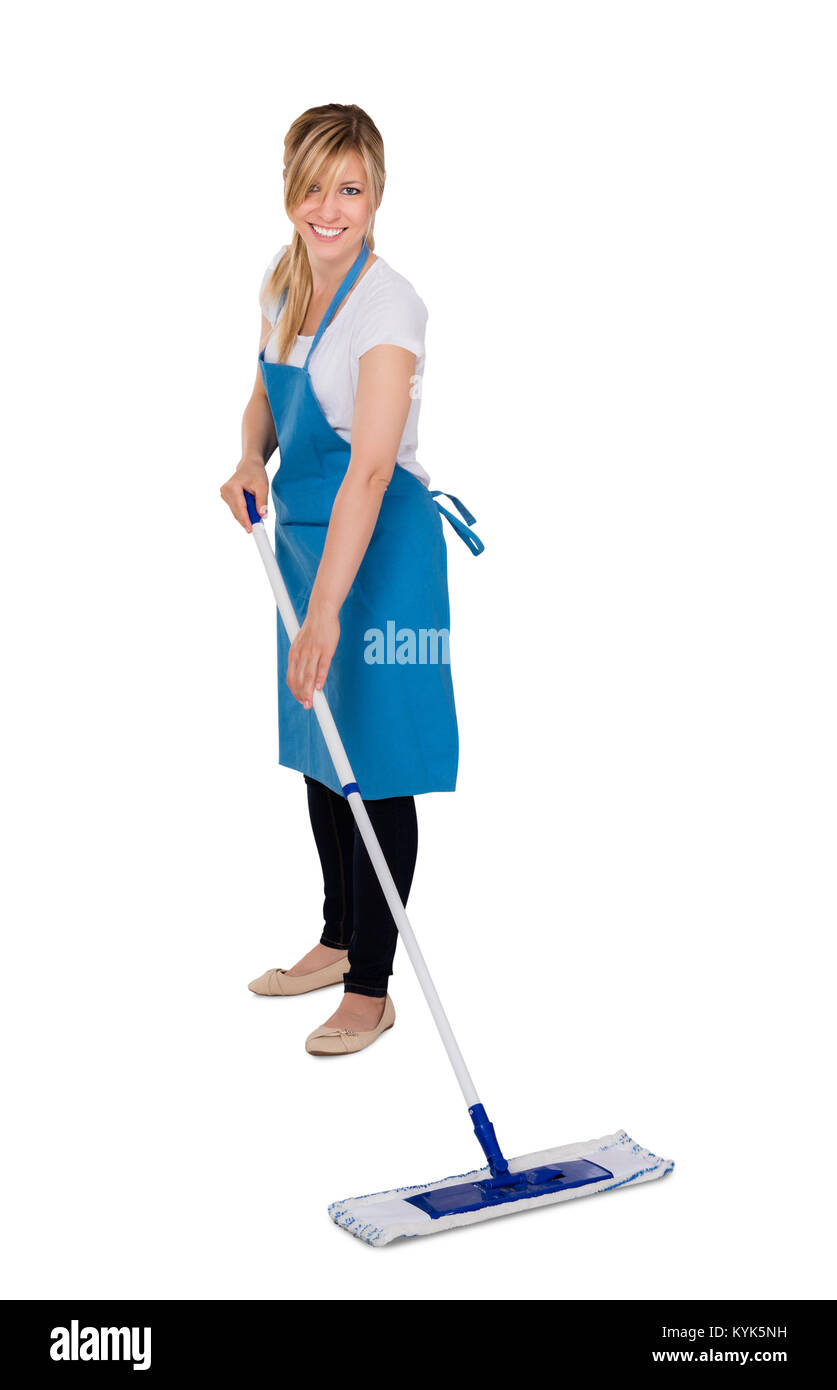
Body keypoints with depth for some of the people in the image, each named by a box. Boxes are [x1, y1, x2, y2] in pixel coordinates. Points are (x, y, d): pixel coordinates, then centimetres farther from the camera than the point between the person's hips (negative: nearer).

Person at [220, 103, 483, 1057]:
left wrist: (326, 610, -35)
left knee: (377, 769, 0)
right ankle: (337, 941, 35)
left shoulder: (388, 306, -22)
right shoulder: (283, 277, 3)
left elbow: (368, 472, -29)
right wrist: (251, 459, -5)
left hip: (378, 545, -8)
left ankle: (370, 988, 12)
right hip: (303, 531, 8)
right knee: (318, 754, 18)